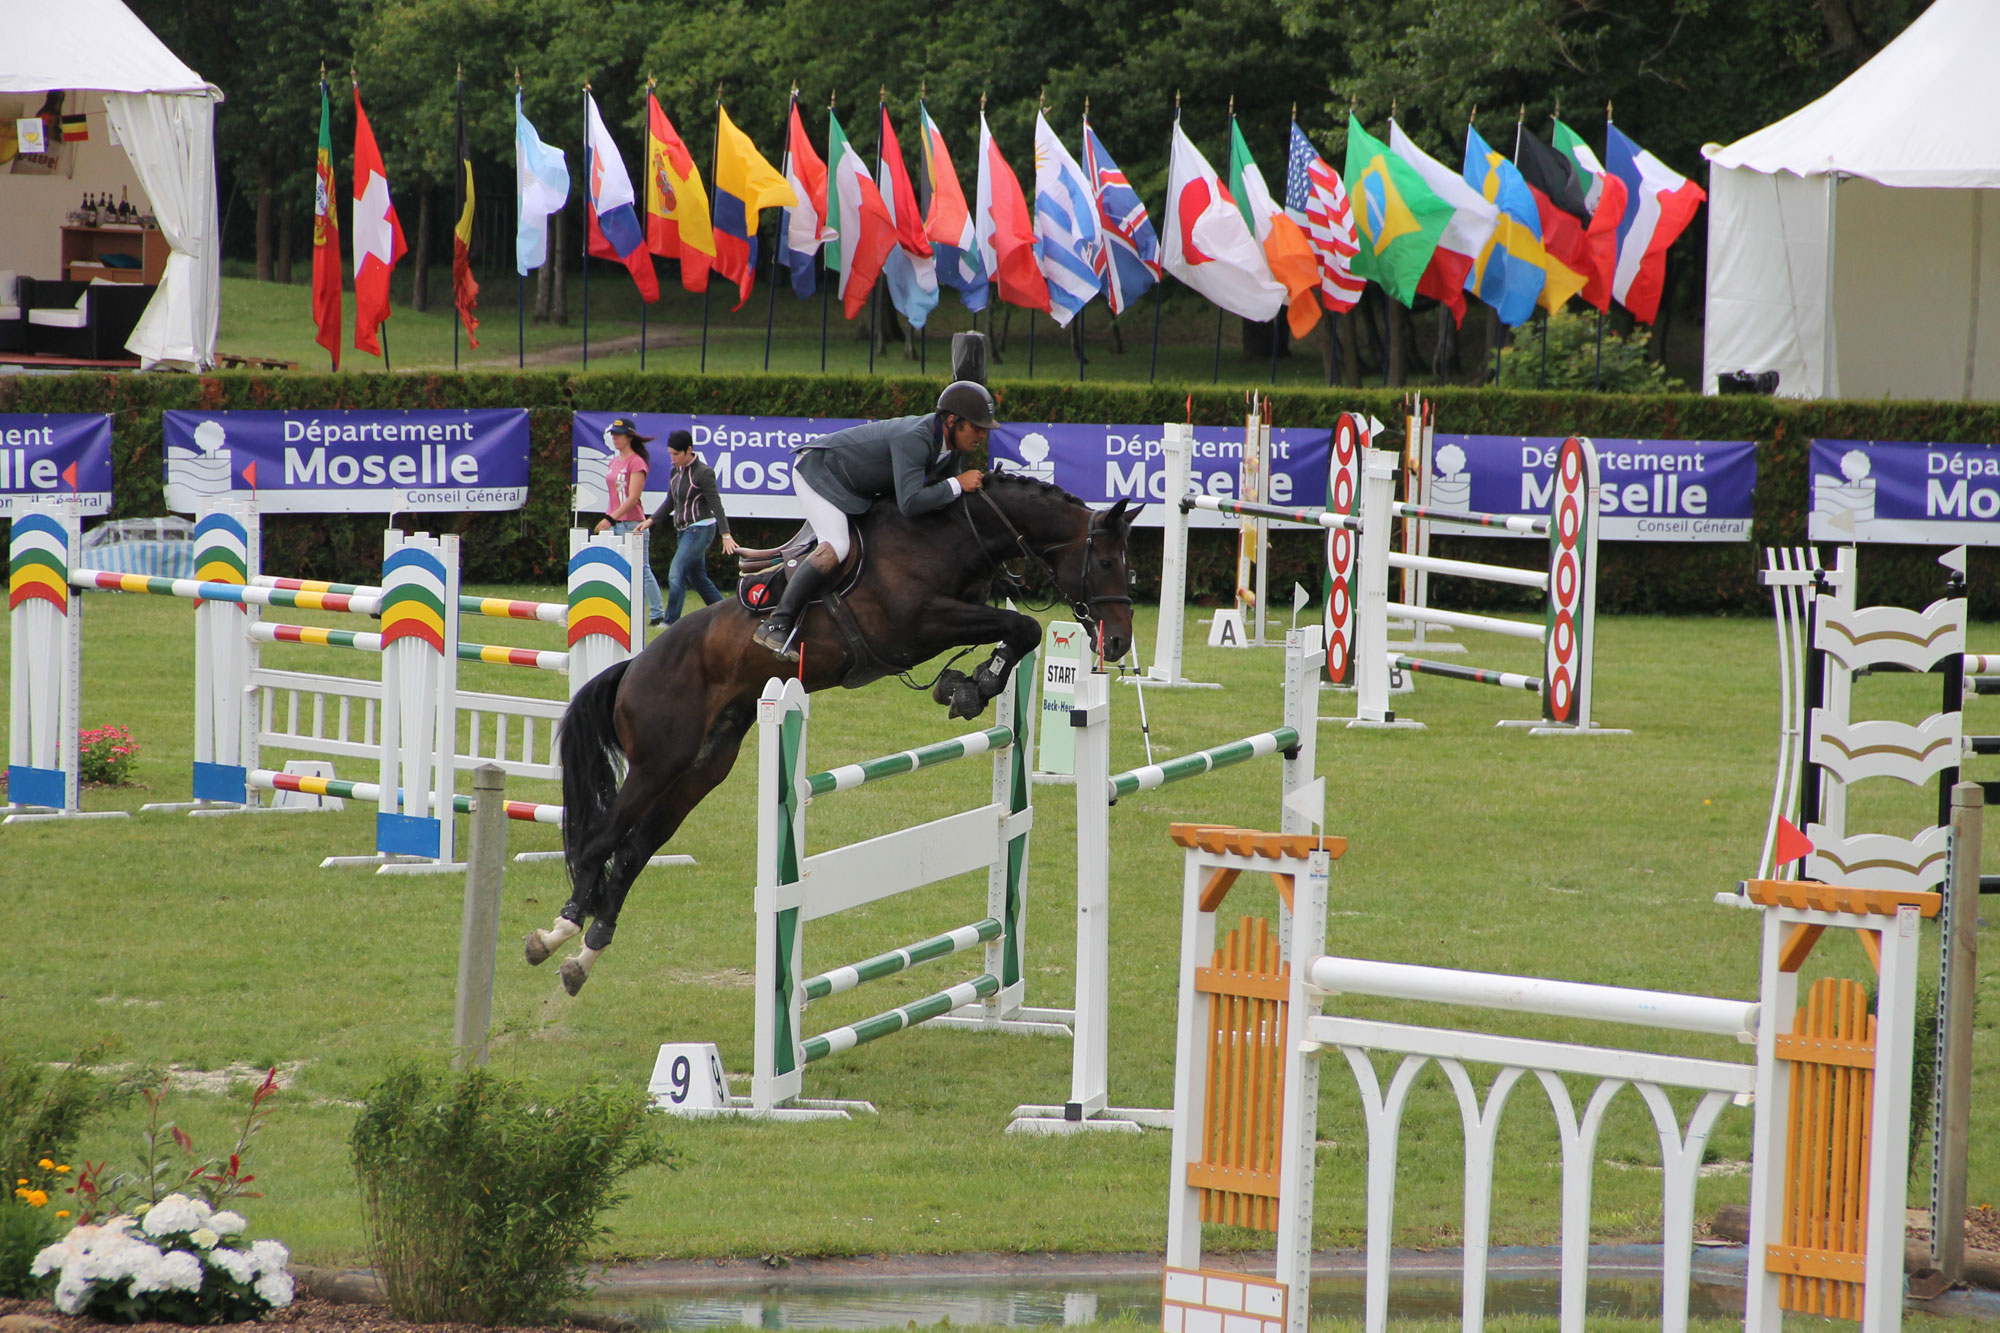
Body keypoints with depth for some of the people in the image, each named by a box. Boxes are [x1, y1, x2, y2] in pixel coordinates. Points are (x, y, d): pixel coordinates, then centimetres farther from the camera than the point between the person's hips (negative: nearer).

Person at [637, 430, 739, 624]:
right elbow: (670, 504, 19)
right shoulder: (676, 471, 10)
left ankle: (671, 624, -14)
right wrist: (651, 521, 7)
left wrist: (726, 535, -22)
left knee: (676, 575, -16)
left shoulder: (703, 472, -13)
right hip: (684, 531, 9)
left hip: (700, 529, -9)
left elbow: (716, 505, -16)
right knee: (697, 578, 14)